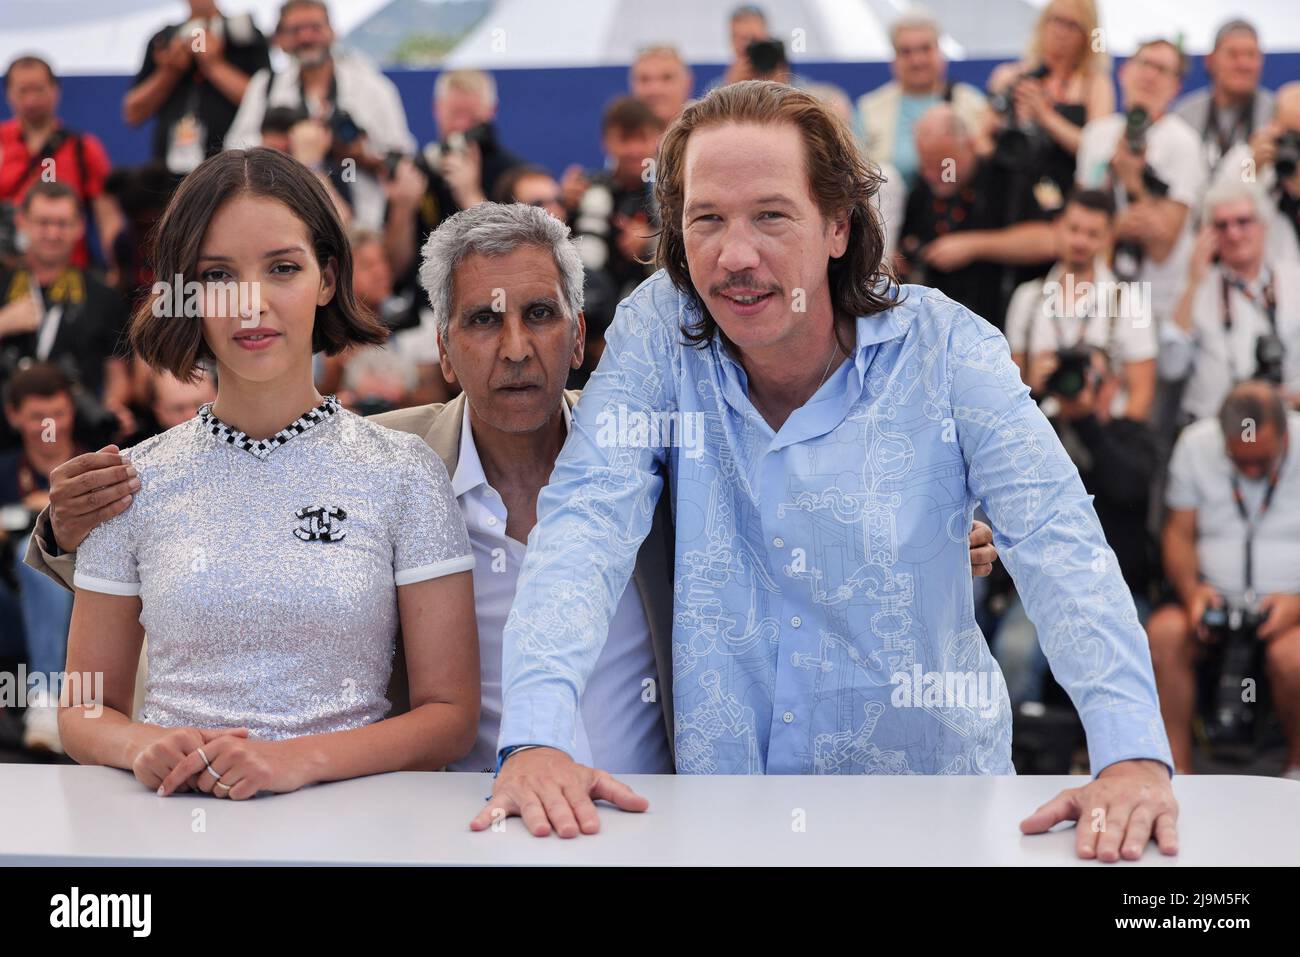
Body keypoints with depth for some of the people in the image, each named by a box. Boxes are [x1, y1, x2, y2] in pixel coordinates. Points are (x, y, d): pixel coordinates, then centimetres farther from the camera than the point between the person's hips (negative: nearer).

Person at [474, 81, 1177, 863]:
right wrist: (536, 738, -28)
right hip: (721, 802, 1)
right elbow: (585, 526, -11)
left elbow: (1058, 545, -14)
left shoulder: (946, 347, -6)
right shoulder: (656, 331, -3)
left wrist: (1134, 756, -29)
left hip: (933, 779, -1)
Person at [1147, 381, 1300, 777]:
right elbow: (1178, 532, 7)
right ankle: (1176, 771, -20)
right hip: (1215, 596, 3)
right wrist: (1192, 590, -12)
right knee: (1163, 632, -29)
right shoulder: (1195, 444, 2)